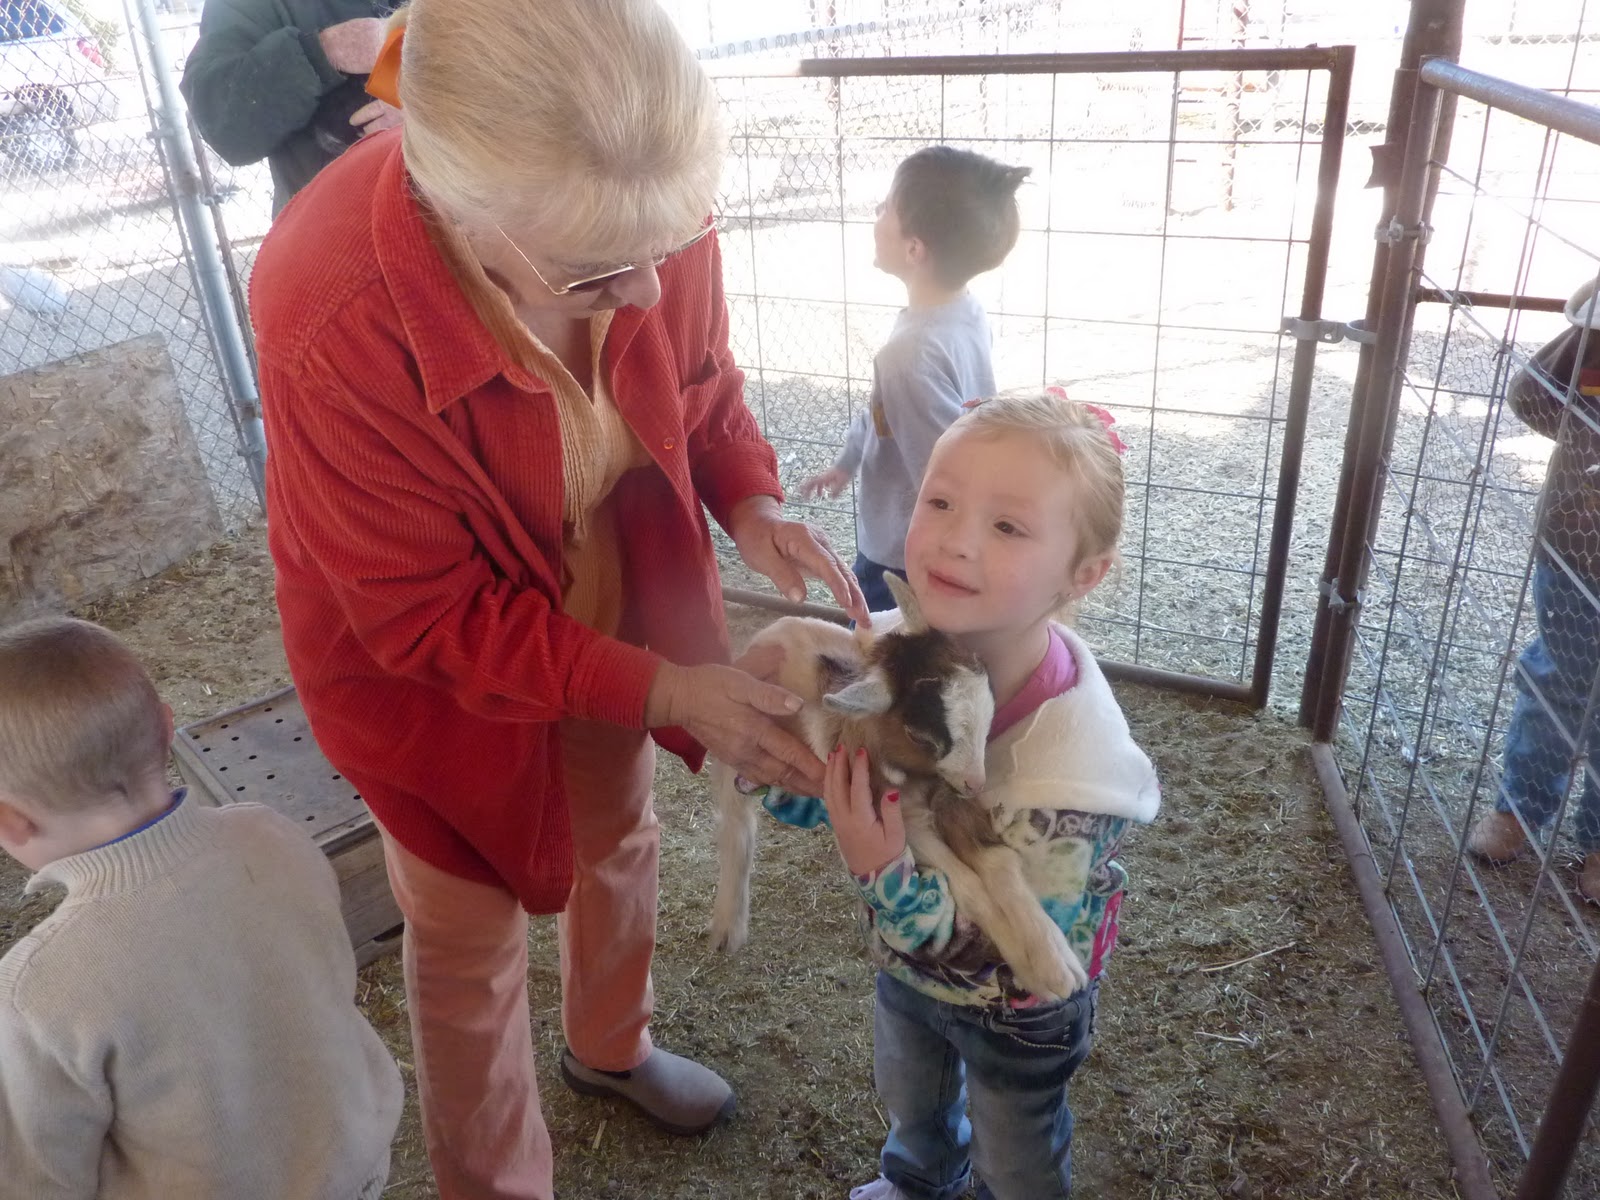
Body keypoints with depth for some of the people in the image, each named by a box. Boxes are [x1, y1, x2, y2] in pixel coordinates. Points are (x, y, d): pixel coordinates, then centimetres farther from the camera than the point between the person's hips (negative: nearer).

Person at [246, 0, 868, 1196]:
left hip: (604, 597, 6)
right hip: (429, 653, -5)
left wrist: (751, 503, -22)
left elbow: (700, 378, -3)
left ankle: (610, 1045, 59)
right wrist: (666, 693, -32)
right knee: (473, 936, 13)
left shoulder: (640, 204, -24)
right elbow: (430, 616, -27)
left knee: (619, 837, 26)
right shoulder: (336, 322, -37)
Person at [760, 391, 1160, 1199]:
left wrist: (889, 878, -46)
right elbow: (806, 798, -9)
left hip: (1016, 1017, -5)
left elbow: (1010, 959, -32)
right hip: (906, 961, 5)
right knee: (910, 1102, 36)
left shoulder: (1069, 760, -40)